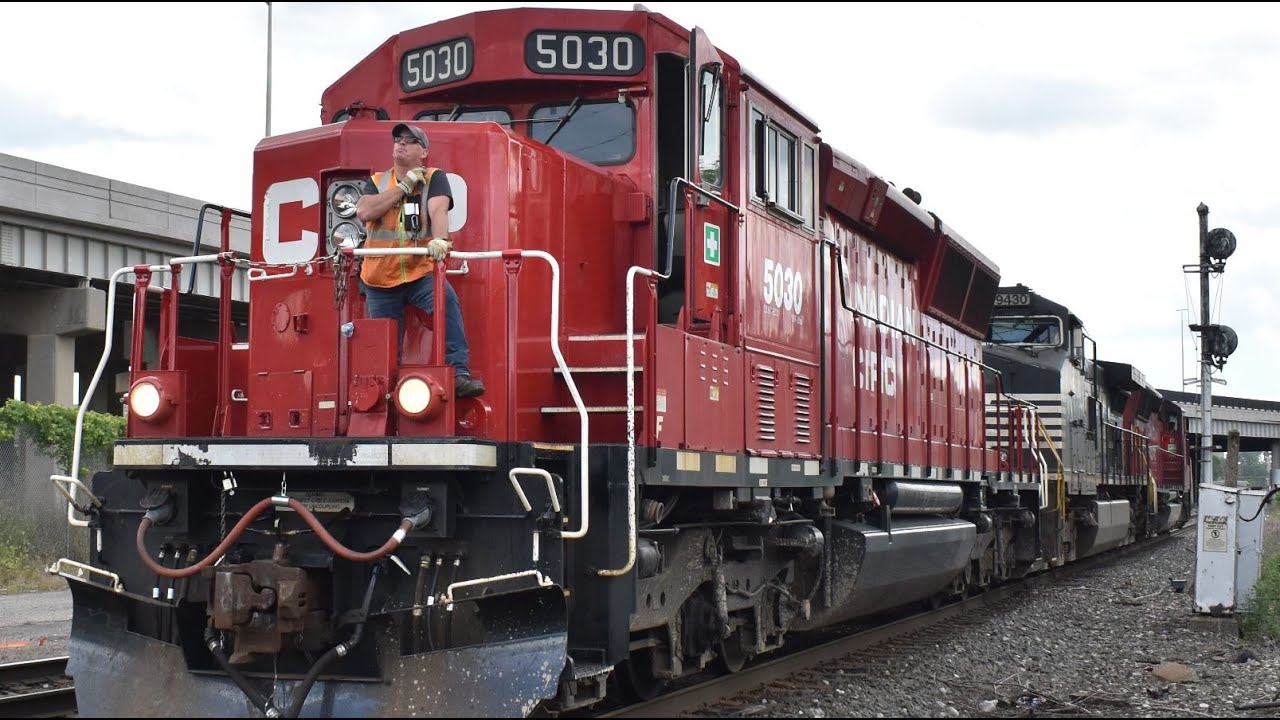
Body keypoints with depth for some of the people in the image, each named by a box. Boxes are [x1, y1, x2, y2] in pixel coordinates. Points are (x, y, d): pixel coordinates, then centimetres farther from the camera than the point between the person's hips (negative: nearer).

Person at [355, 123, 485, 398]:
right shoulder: (377, 181, 12)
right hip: (381, 277, 3)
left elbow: (438, 209, -17)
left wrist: (439, 239, -37)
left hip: (421, 272, -3)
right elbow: (364, 212, -8)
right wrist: (404, 187, -8)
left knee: (447, 302, -33)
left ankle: (459, 375, -35)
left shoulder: (434, 178, 3)